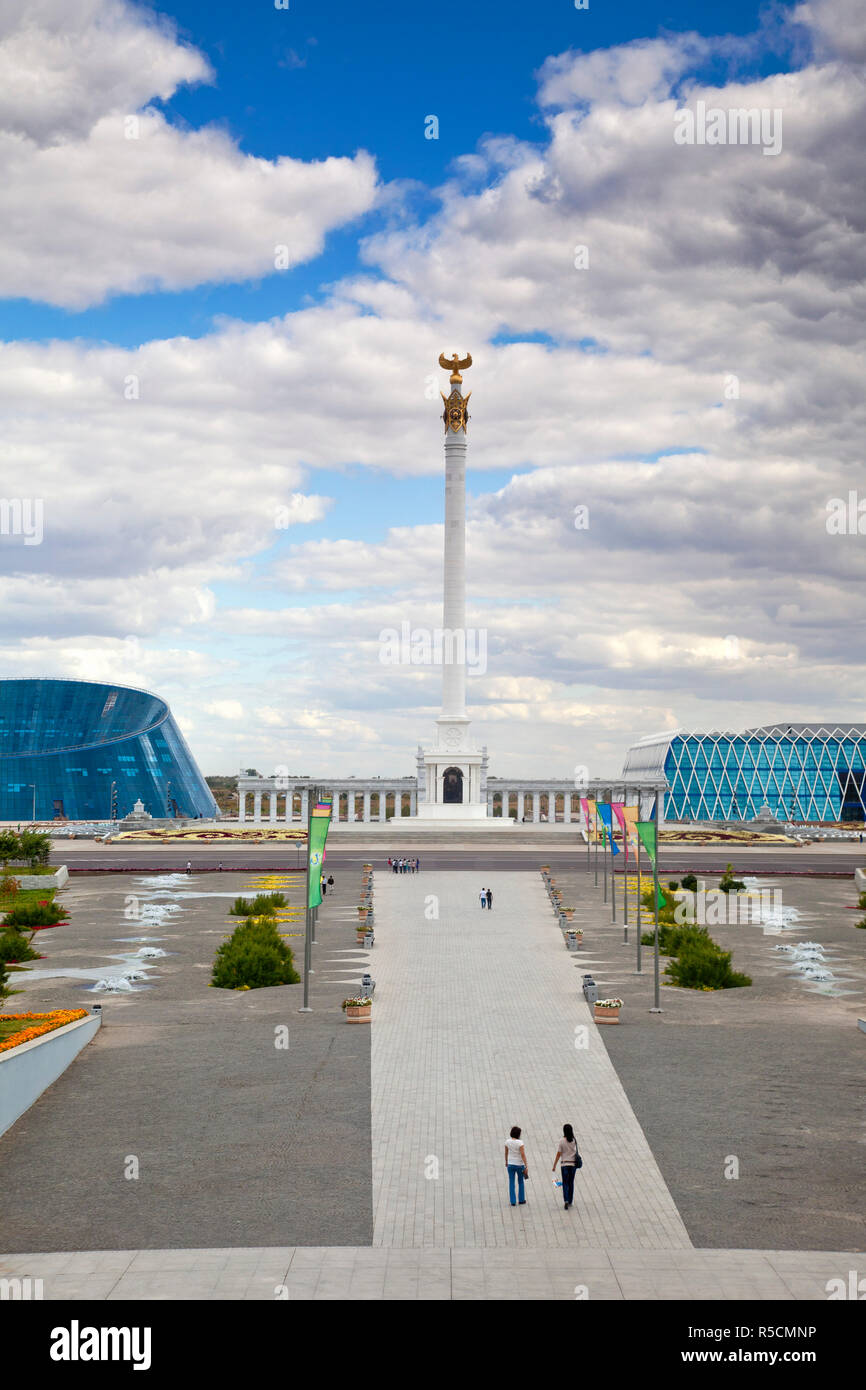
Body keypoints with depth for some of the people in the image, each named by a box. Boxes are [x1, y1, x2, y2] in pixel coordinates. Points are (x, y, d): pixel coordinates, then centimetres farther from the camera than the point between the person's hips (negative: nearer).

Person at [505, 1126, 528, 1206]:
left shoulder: (507, 1142, -5)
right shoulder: (519, 1143, -17)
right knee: (521, 1182, 16)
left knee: (511, 1183, 8)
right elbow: (523, 1155, -18)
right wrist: (526, 1167, -15)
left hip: (510, 1164, 2)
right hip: (519, 1164, -2)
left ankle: (513, 1202, 8)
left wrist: (506, 1162, 24)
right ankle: (521, 1200, 24)